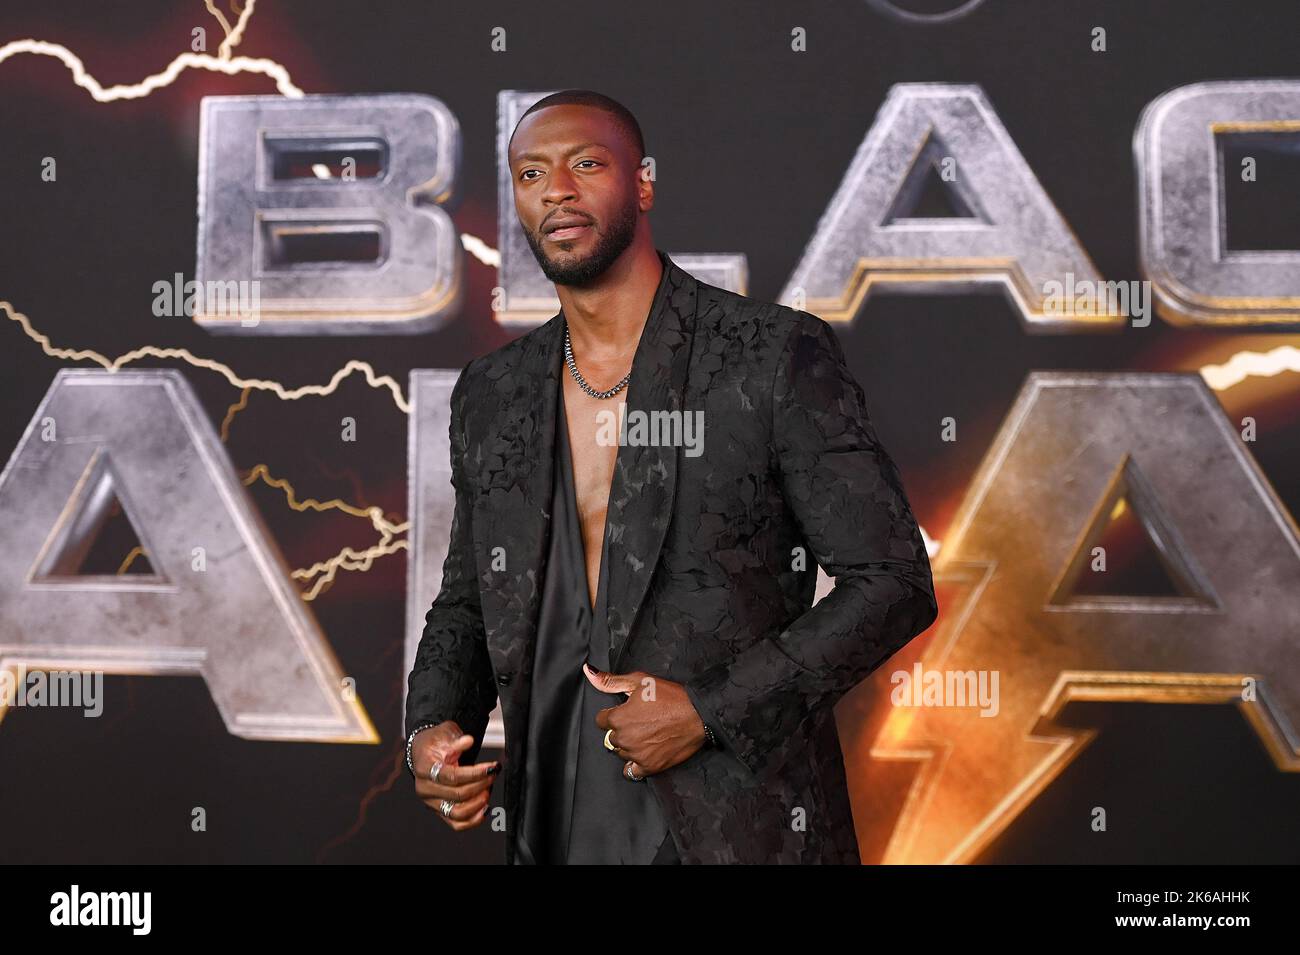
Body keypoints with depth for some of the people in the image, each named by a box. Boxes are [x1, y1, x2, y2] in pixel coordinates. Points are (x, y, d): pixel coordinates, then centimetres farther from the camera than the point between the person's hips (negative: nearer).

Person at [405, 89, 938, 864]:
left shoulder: (777, 357, -9)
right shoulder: (490, 397, 6)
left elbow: (894, 582, -10)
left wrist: (709, 711, -16)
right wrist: (434, 727, -3)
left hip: (740, 827, -4)